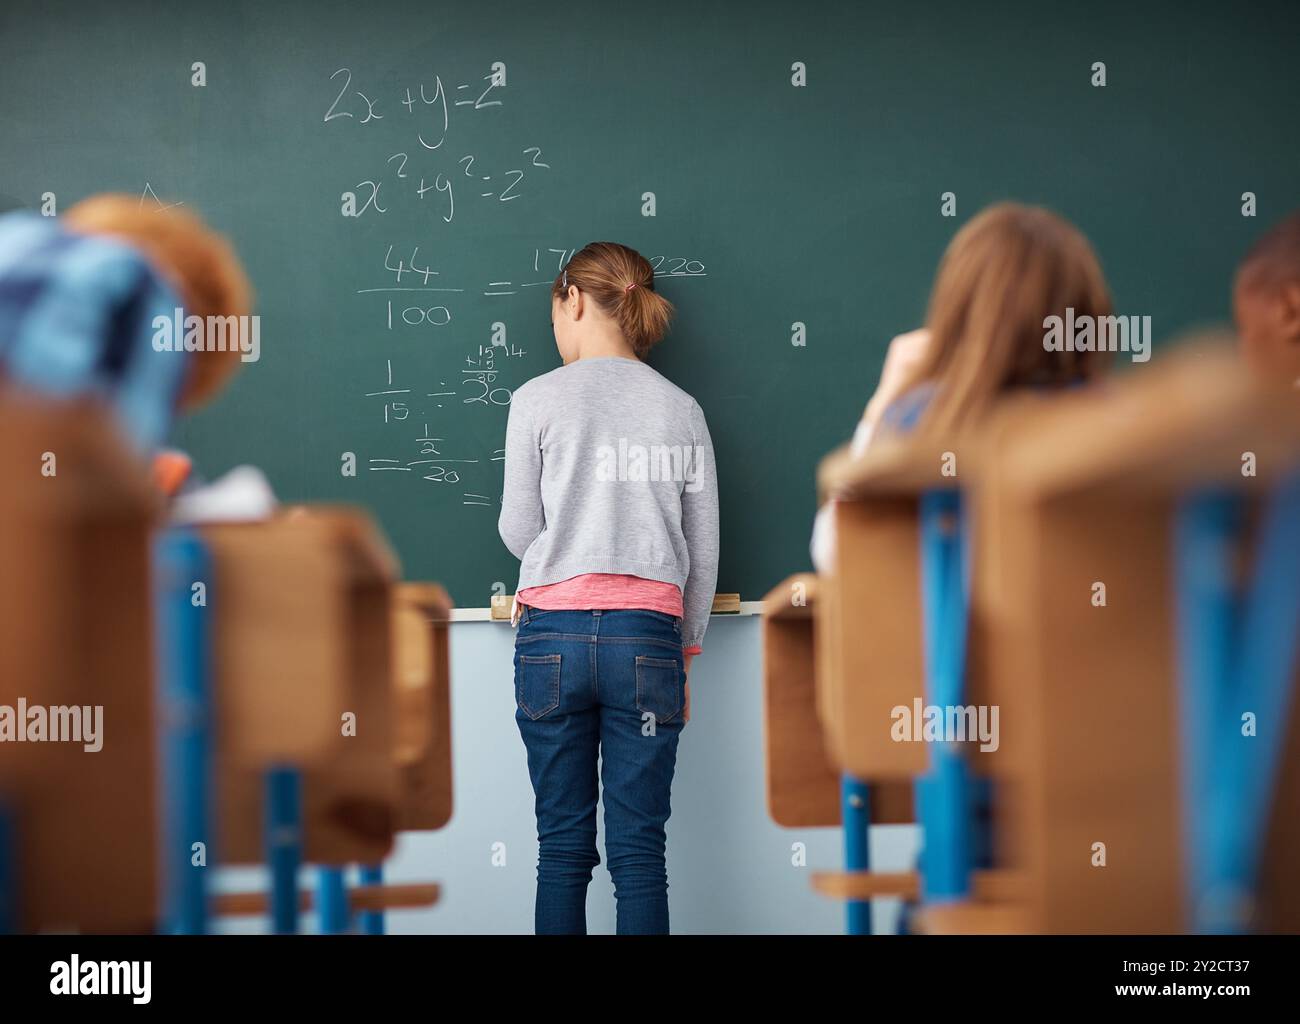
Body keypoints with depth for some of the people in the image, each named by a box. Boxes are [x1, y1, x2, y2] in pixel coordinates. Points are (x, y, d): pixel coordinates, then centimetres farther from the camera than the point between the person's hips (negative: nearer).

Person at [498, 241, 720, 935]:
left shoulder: (538, 400, 0)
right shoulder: (681, 409, 7)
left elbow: (519, 532, 3)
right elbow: (704, 550, 9)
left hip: (554, 635, -1)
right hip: (647, 636, 1)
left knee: (564, 848, 5)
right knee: (639, 851, 2)